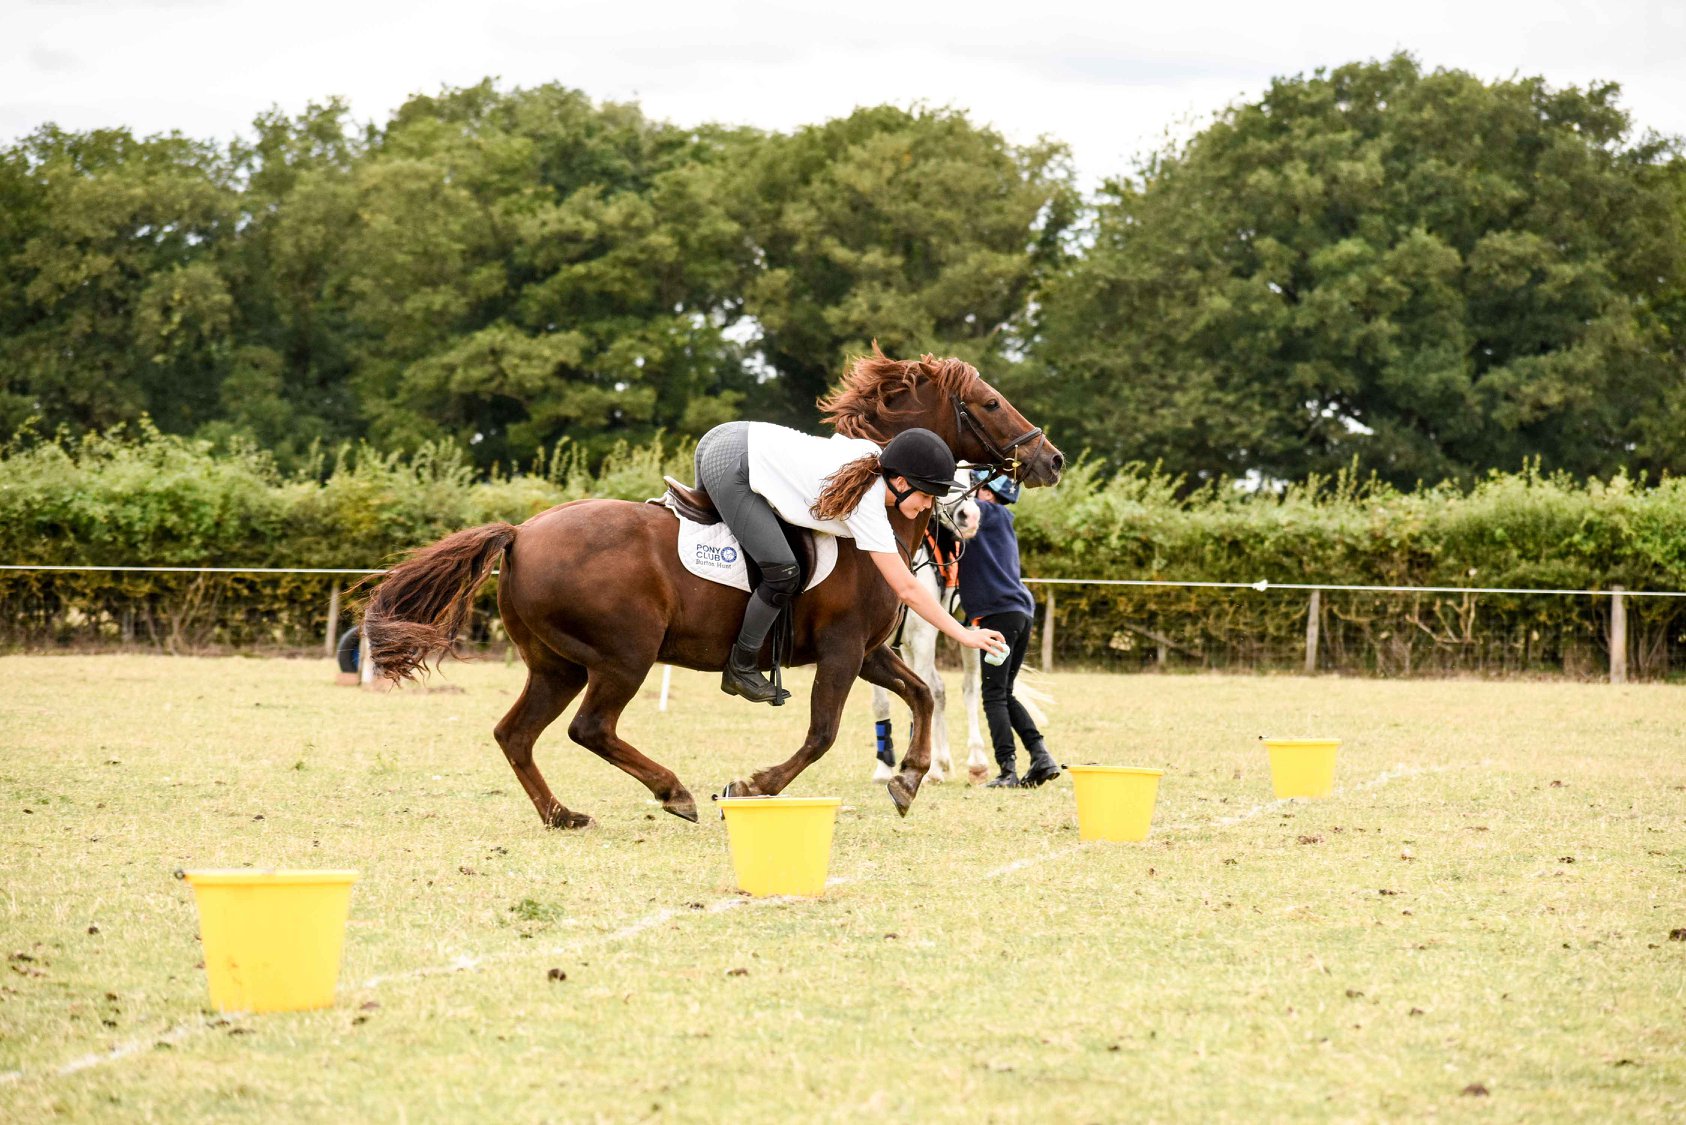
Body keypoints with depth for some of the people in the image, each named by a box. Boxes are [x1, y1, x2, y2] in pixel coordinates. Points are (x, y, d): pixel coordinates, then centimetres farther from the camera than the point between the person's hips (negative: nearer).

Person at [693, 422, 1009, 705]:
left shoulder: (871, 454, 4)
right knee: (782, 573, -10)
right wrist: (965, 635, -12)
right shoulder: (868, 509, -17)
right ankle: (741, 668, 5)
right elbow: (908, 591, -15)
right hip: (733, 468, -9)